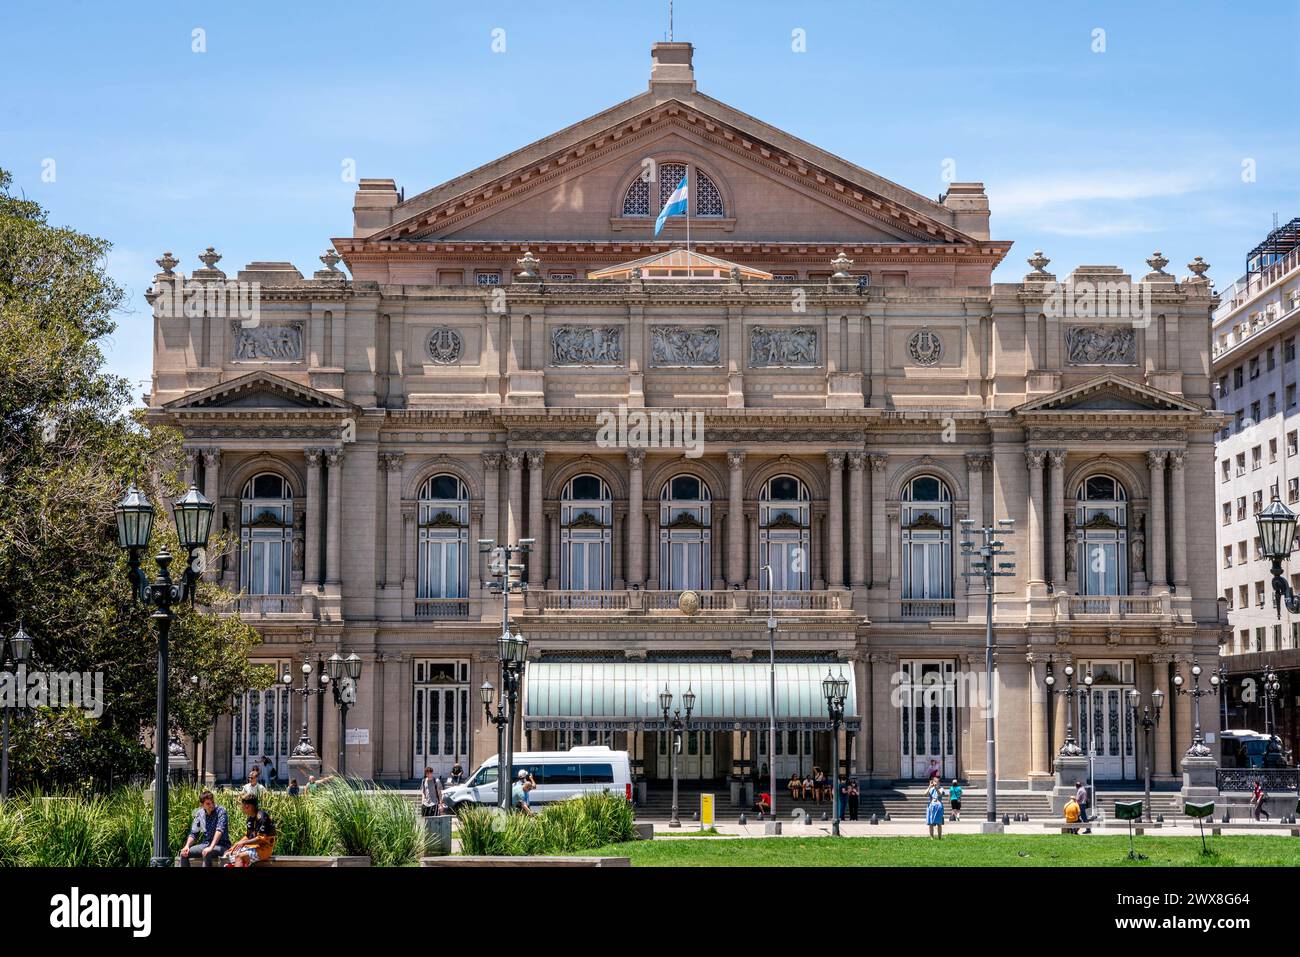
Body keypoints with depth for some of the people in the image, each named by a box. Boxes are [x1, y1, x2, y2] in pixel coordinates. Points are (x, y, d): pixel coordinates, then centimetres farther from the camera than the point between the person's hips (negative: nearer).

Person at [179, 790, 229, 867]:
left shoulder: (220, 811, -12)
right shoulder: (200, 814, 5)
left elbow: (220, 830, -25)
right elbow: (193, 833, 10)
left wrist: (211, 847, -38)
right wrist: (187, 846, -10)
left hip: (221, 845, -6)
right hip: (206, 844, 6)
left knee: (206, 853, -35)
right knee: (184, 853, -9)